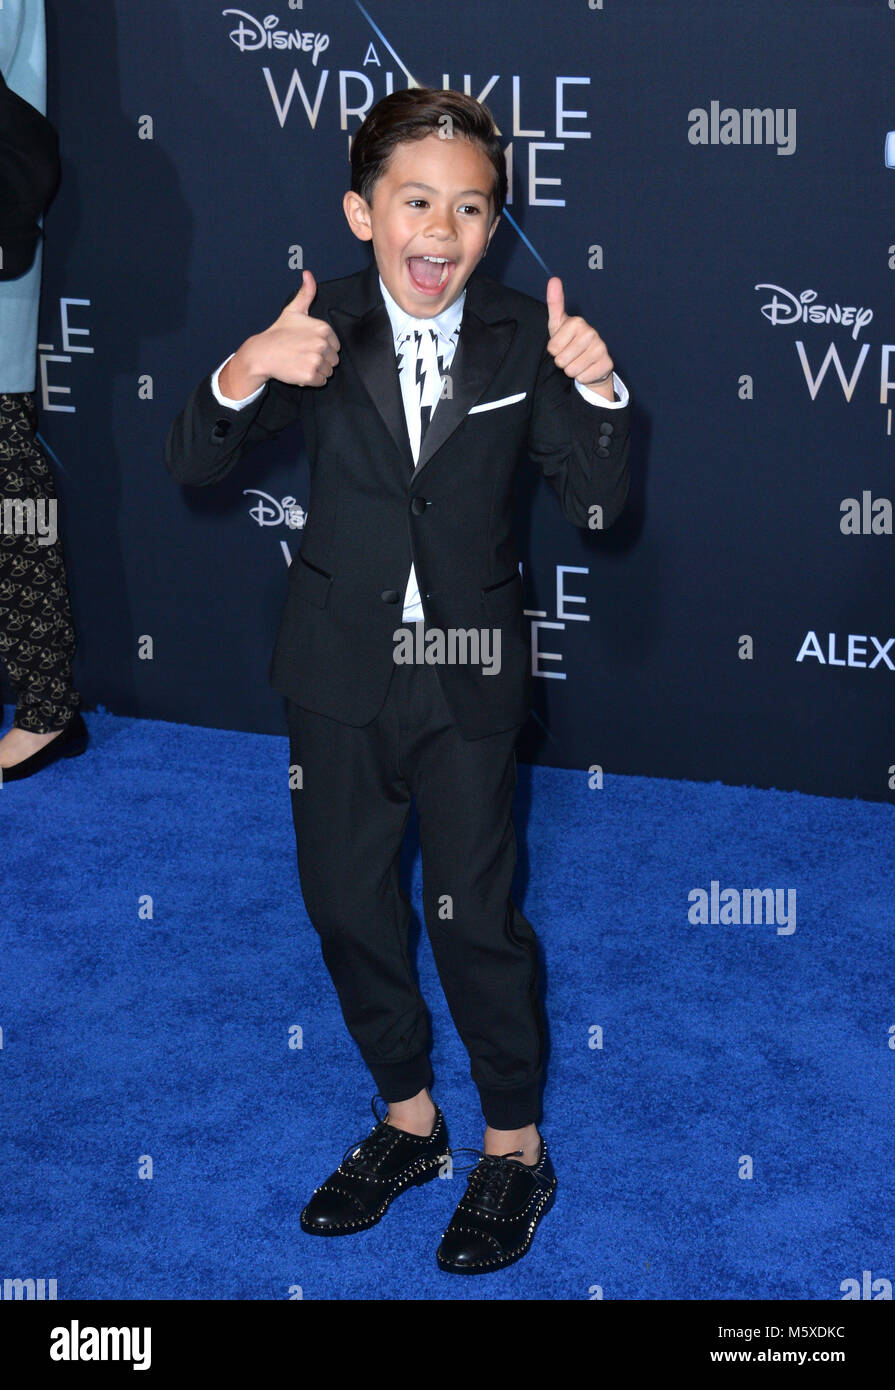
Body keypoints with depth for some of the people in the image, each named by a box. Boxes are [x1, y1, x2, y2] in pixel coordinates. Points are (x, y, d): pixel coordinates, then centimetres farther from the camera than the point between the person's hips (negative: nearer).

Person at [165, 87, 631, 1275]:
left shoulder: (524, 336, -7)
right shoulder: (320, 331, -7)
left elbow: (597, 504, -7)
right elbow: (192, 466, -13)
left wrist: (598, 390, -26)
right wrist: (243, 375, -33)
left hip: (470, 675, -2)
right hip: (342, 670, 2)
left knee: (476, 913, 3)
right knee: (347, 903, 14)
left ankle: (516, 1146, 23)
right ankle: (408, 1120, 34)